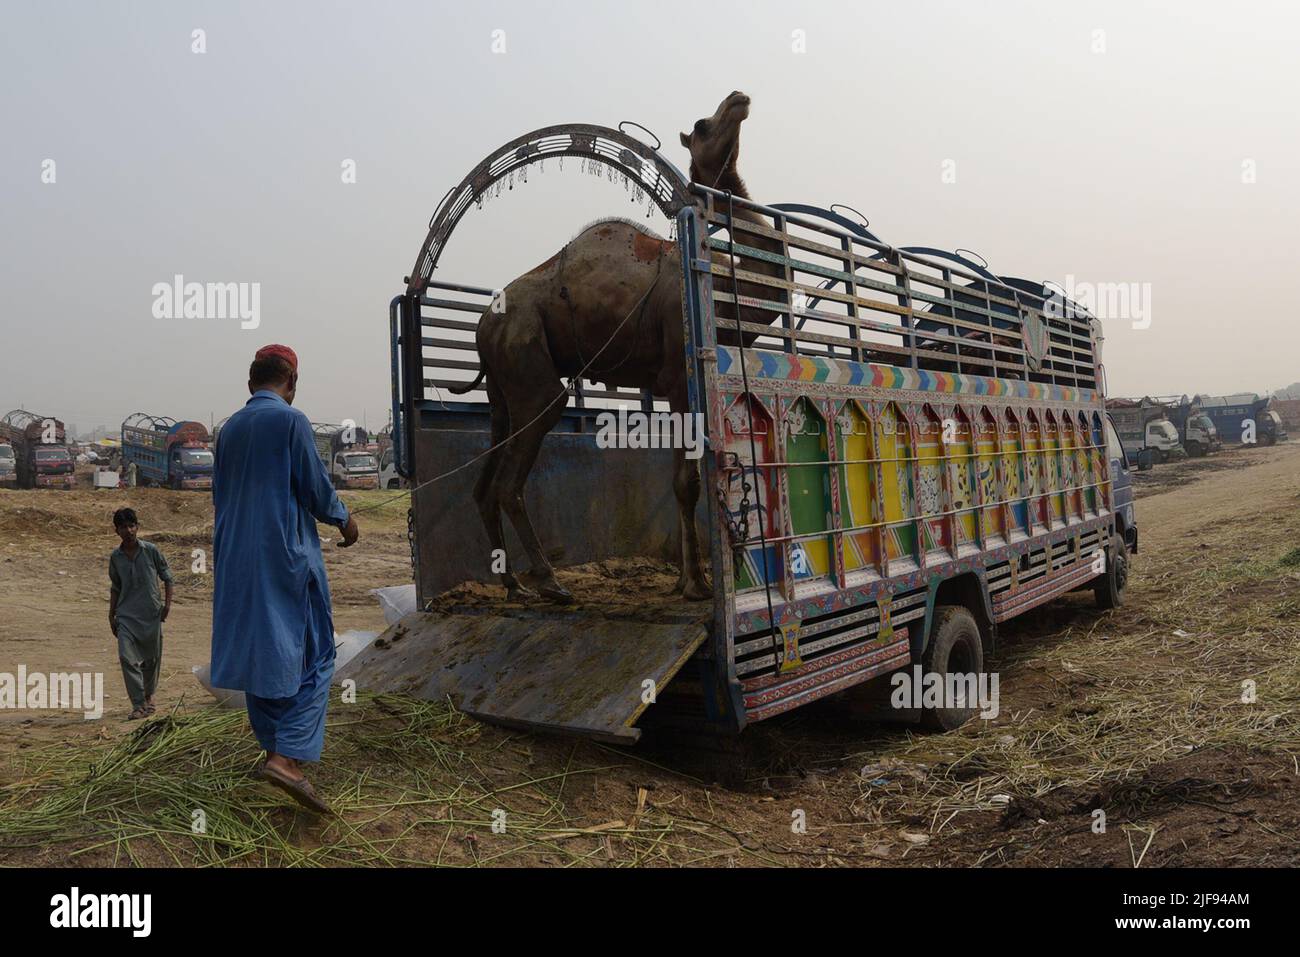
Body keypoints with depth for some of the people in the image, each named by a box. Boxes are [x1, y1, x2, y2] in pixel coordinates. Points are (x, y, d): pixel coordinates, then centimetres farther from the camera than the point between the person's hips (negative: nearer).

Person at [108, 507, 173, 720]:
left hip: (151, 614, -1)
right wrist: (111, 615, 13)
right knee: (127, 657, -13)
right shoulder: (115, 557, 4)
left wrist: (167, 603, -2)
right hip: (126, 615, 1)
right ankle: (138, 705, -8)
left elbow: (166, 577, 5)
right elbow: (115, 588, 15)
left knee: (152, 658, 9)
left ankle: (149, 696, 33)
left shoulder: (150, 550, -4)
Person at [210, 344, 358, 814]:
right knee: (312, 653, -2)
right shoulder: (291, 420, -11)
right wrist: (343, 520, 7)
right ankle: (288, 756, -13)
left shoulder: (229, 428, 9)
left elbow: (221, 494, 17)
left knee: (256, 649, 16)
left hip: (237, 560, 7)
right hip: (286, 555, -7)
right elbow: (316, 487, -11)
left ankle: (273, 745, 26)